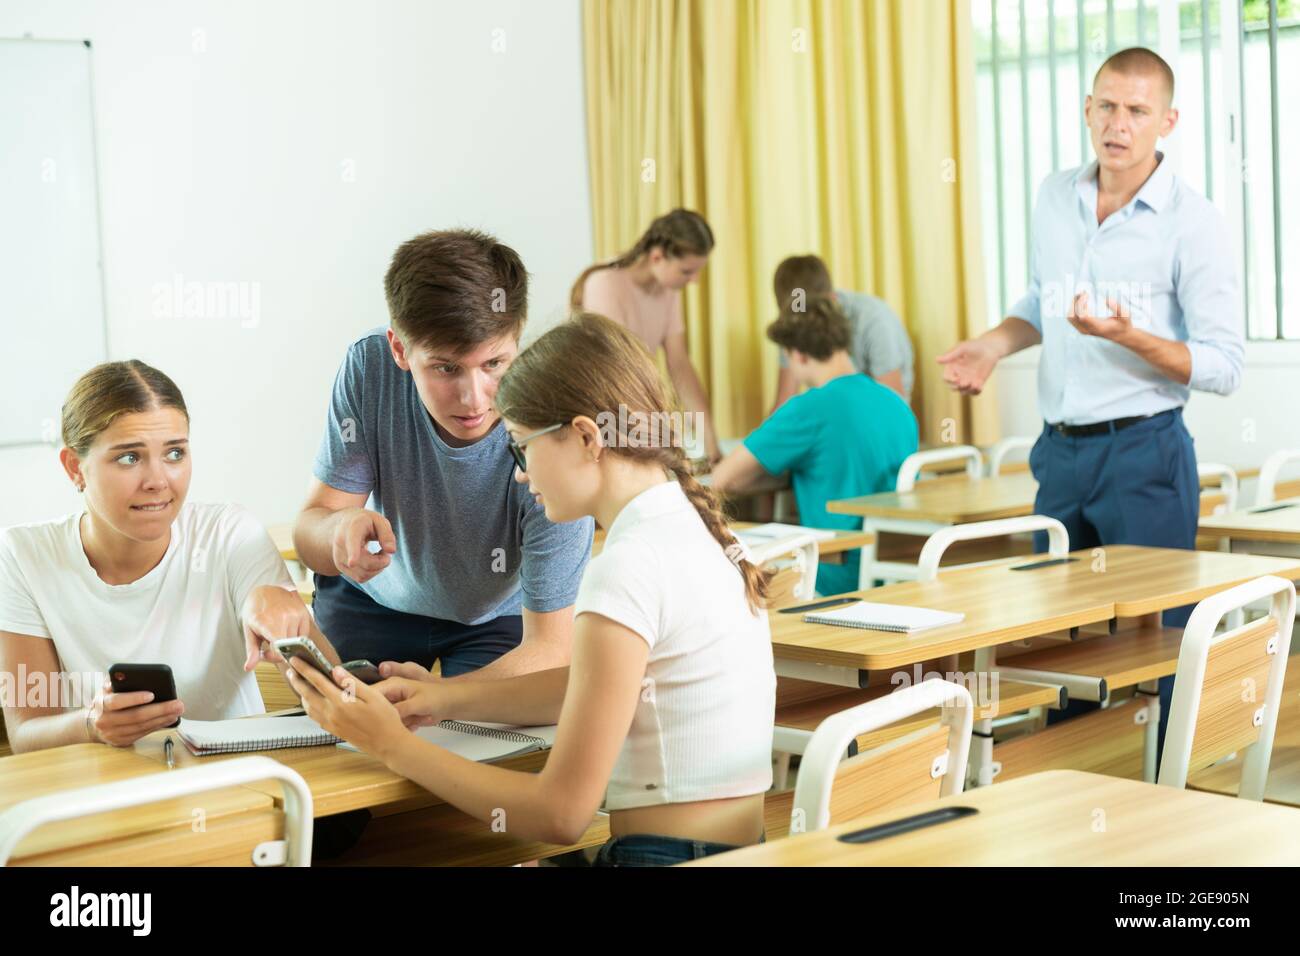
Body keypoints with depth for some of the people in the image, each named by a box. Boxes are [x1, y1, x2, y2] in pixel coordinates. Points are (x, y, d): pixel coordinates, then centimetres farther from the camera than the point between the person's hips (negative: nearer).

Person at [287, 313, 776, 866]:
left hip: (668, 855, -9)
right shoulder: (695, 530, 8)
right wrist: (450, 697, 10)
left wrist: (389, 744, -9)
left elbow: (561, 814, -16)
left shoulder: (628, 568, -18)